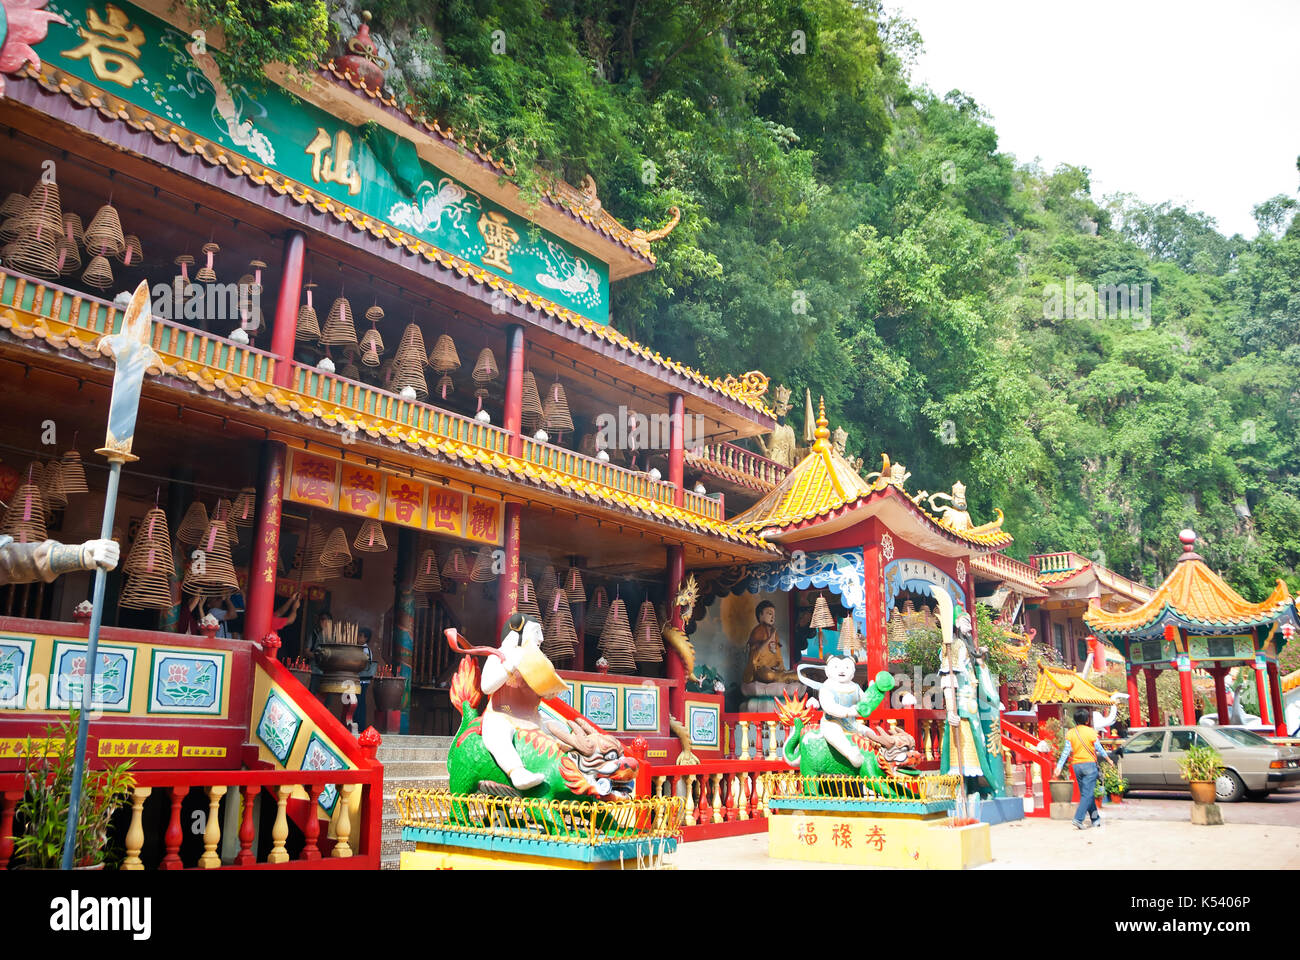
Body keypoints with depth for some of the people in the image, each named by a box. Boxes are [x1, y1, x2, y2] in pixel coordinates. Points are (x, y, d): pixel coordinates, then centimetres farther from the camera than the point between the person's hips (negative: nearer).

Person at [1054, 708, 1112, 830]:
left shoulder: (1070, 733, 2)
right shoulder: (1091, 732, -8)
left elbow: (1066, 751, -3)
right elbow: (1099, 749, 0)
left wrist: (1059, 766, -2)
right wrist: (1108, 759, 17)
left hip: (1076, 765, 4)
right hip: (1089, 764, -4)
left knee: (1085, 793, 15)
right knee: (1088, 794, -5)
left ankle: (1096, 819, 22)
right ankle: (1078, 819, -17)